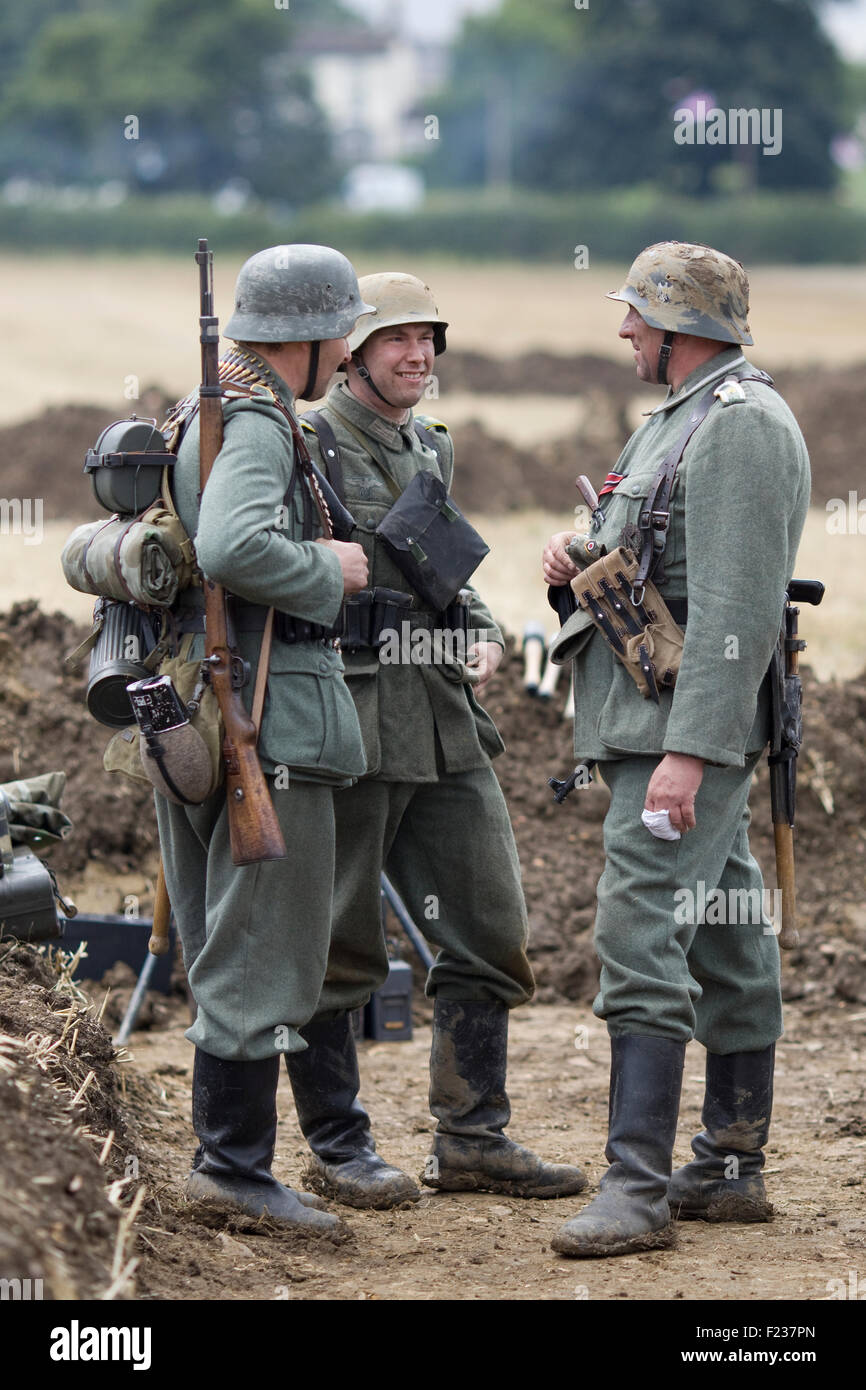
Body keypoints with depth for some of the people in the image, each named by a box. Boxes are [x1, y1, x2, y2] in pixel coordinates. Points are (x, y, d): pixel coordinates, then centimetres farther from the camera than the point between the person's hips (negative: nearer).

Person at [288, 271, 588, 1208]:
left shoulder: (434, 449, 16)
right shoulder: (304, 447, -7)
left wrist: (482, 635, 9)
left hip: (445, 727, 7)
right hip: (348, 729, -7)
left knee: (488, 935, 8)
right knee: (337, 950, 1)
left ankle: (471, 1139, 17)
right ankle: (337, 1149, 10)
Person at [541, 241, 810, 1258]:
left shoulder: (742, 424, -15)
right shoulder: (677, 418, 18)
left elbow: (739, 604, -23)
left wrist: (689, 750, -28)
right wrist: (578, 552, 5)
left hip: (689, 716, -11)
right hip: (652, 715, 11)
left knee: (641, 930, -16)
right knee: (724, 937, 13)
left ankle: (637, 1188, -19)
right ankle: (730, 1168, 19)